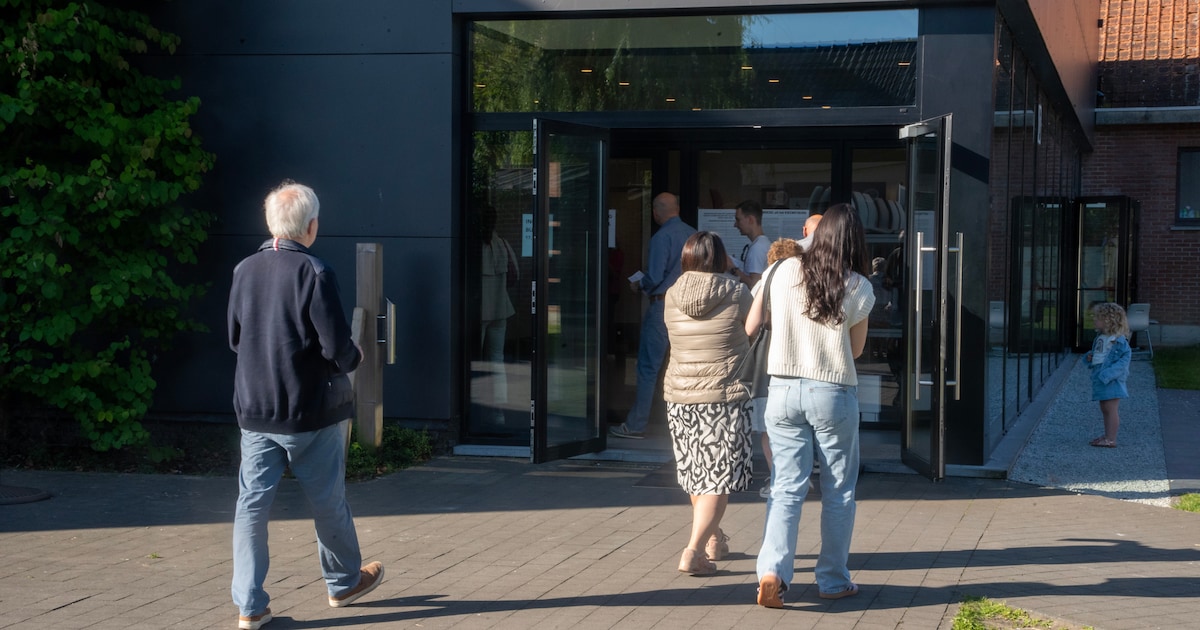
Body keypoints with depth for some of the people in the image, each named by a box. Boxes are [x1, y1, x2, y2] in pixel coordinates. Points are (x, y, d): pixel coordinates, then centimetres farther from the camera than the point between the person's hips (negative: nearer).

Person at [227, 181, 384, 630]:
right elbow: (337, 346, -17)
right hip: (311, 411, -4)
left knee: (252, 503, 5)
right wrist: (354, 357, 4)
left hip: (254, 409, 4)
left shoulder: (245, 271, 1)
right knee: (328, 501, 13)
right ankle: (344, 581, 32)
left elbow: (234, 338, 11)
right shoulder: (315, 273, -16)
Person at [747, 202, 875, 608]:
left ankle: (772, 570, -14)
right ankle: (833, 580, 18)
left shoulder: (784, 272, -1)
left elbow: (751, 327, 5)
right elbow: (856, 349, 5)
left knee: (786, 487, 4)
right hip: (834, 392, -2)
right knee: (838, 492, 12)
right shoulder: (858, 288, -5)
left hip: (784, 390, 2)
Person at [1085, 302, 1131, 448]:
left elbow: (1124, 359, -20)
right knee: (1104, 409, 16)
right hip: (1100, 379, 9)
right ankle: (1107, 436, 26)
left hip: (1112, 381, -9)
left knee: (1111, 409, -6)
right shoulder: (1100, 338, 12)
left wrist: (1109, 374, -26)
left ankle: (1111, 439, -3)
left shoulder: (1118, 340, -16)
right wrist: (1090, 357, 4)